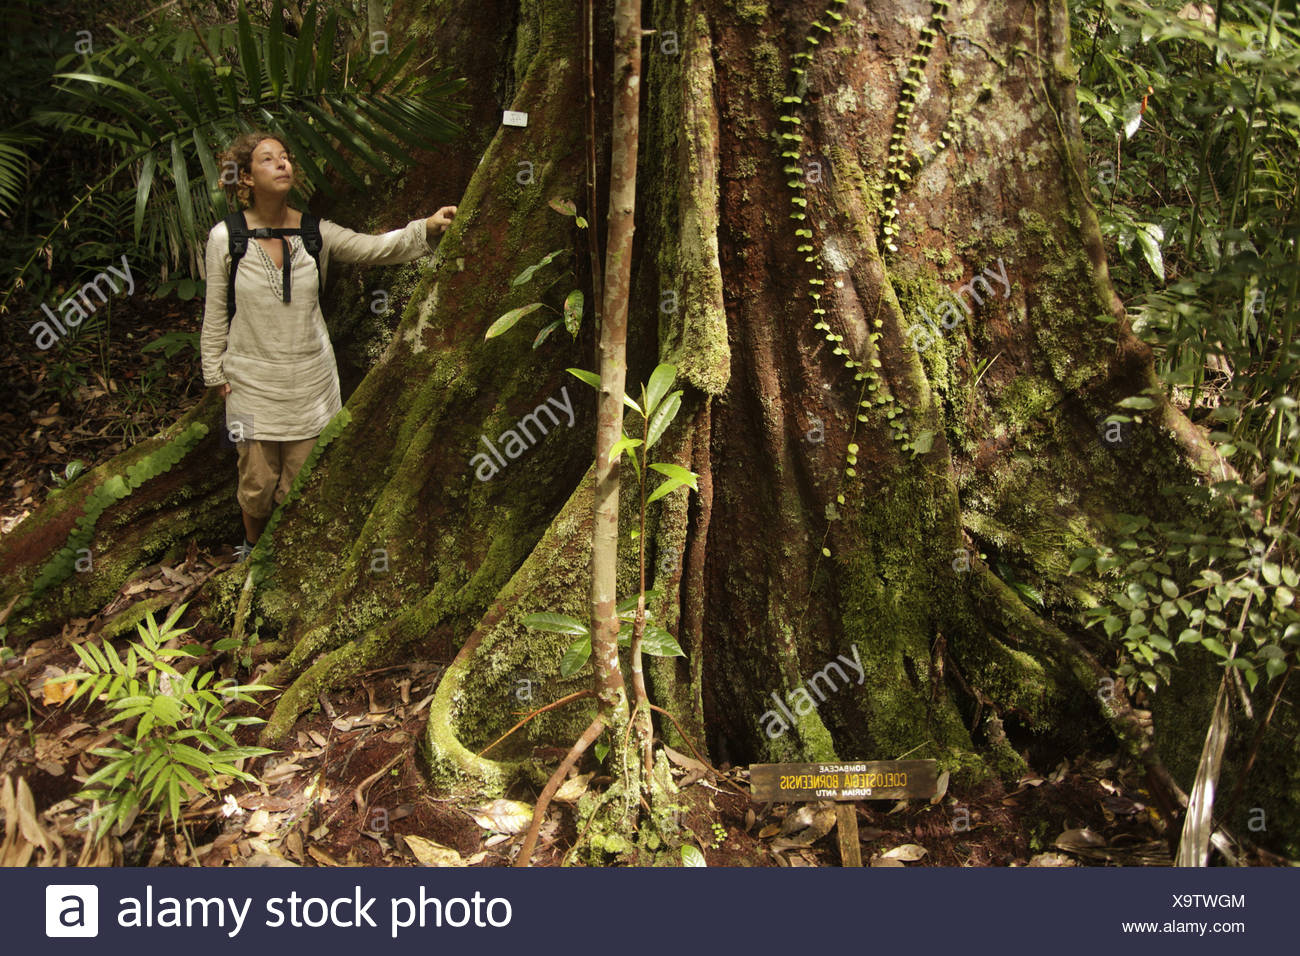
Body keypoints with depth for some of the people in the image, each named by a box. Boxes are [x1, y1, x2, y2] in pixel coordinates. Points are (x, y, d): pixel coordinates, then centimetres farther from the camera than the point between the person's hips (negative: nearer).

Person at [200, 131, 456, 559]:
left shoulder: (315, 231, -3)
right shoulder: (225, 237, -8)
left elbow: (375, 248, -14)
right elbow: (215, 312, -1)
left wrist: (426, 228, -29)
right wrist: (215, 371, 2)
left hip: (309, 378, 1)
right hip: (253, 379, -1)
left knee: (299, 479, 10)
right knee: (257, 480, 10)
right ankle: (252, 546, 39)